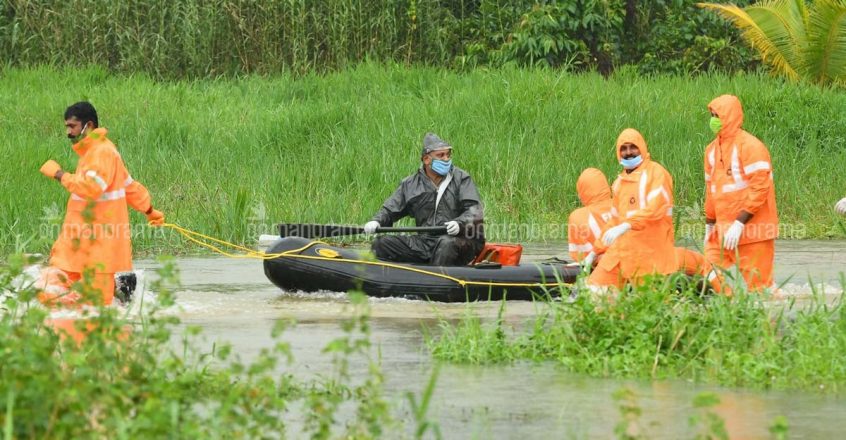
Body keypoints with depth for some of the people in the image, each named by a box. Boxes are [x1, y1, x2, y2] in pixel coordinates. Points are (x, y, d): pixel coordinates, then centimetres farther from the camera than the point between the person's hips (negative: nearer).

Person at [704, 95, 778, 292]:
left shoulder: (750, 146, -11)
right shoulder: (712, 149, 13)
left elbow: (759, 189, -17)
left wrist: (739, 223, -21)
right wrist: (709, 227, 21)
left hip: (752, 231, -7)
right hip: (724, 232, 7)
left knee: (755, 284, -5)